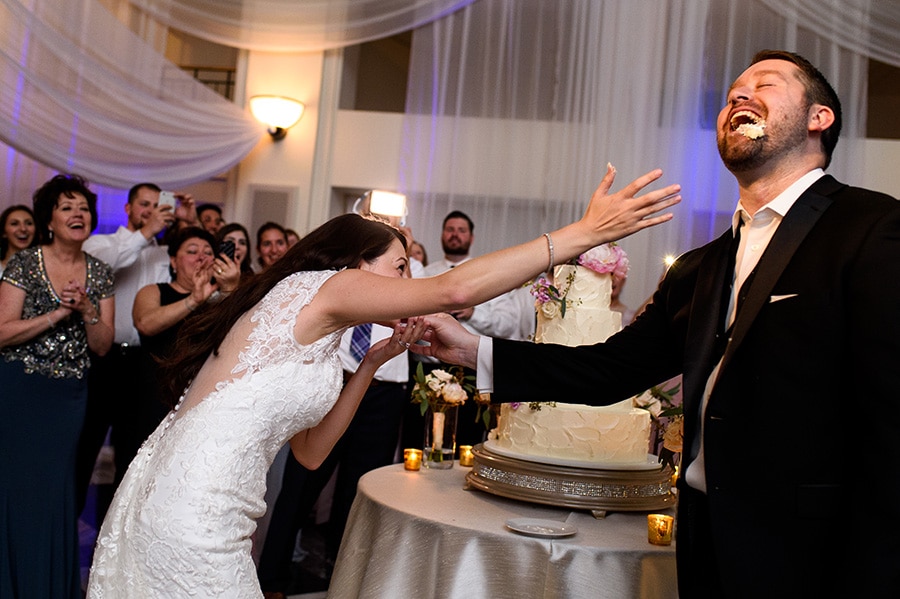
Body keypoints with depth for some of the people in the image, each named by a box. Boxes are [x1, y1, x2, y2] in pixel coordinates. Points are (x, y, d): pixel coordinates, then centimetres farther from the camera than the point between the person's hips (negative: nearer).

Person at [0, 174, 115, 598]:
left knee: (56, 489, 8)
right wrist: (57, 314, -19)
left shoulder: (100, 274, 5)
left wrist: (87, 312, -14)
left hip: (71, 394, 3)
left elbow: (102, 346, 4)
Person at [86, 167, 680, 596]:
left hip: (167, 493, 9)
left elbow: (310, 450, 16)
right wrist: (585, 231, -17)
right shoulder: (320, 284, -8)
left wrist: (373, 363, 13)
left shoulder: (293, 318, 18)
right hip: (194, 514, -9)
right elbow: (453, 291, -20)